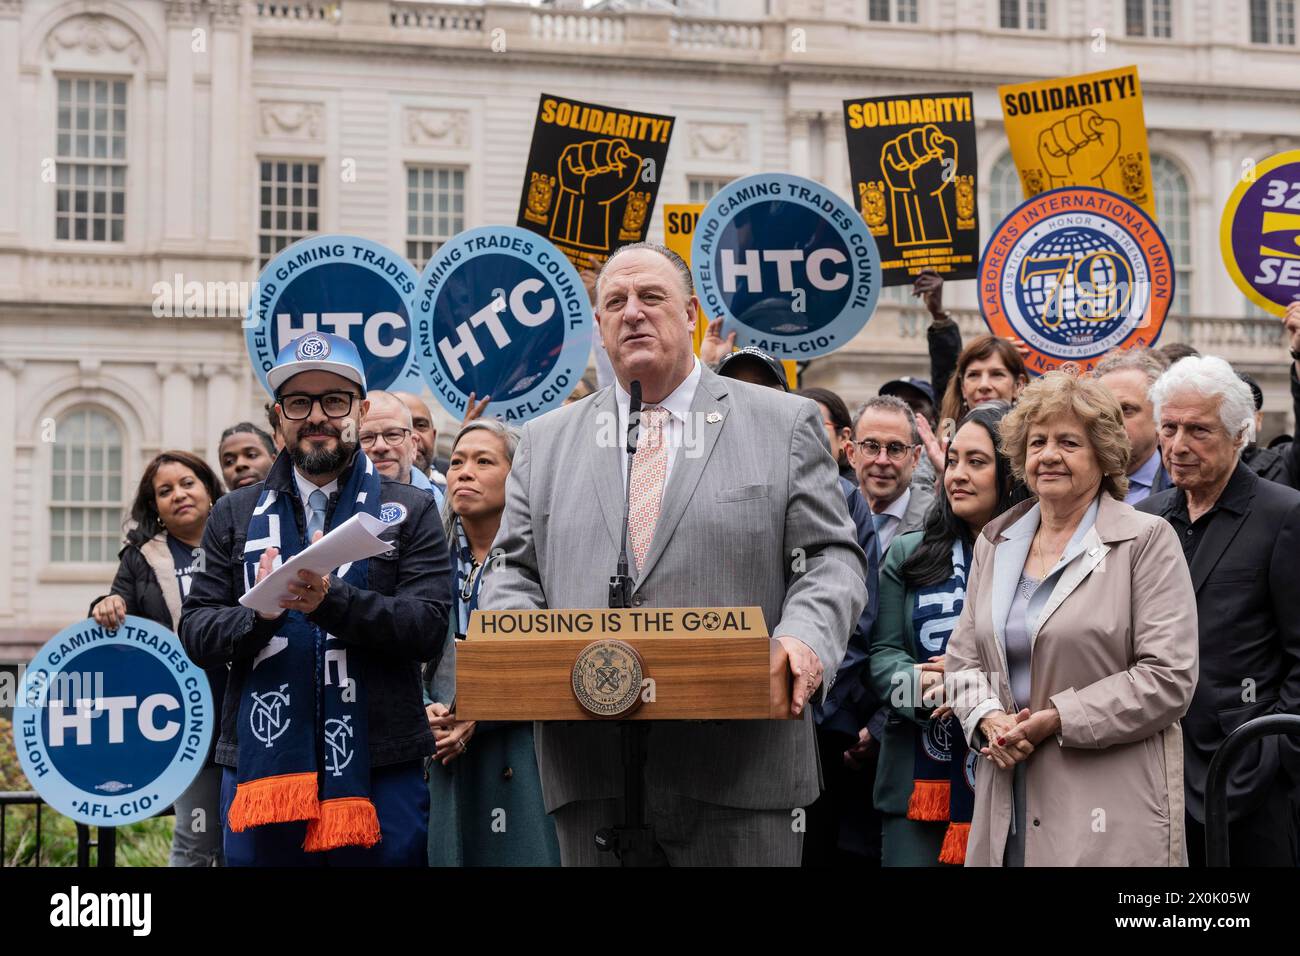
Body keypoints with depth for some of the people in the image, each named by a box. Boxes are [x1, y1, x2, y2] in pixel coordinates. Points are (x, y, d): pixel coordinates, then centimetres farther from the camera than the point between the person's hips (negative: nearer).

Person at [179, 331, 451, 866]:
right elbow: (195, 633, 6)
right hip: (260, 762, 2)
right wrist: (258, 613, -15)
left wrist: (332, 600, -21)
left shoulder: (411, 511, 7)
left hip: (379, 770, -1)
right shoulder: (236, 515, 13)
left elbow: (427, 627, -5)